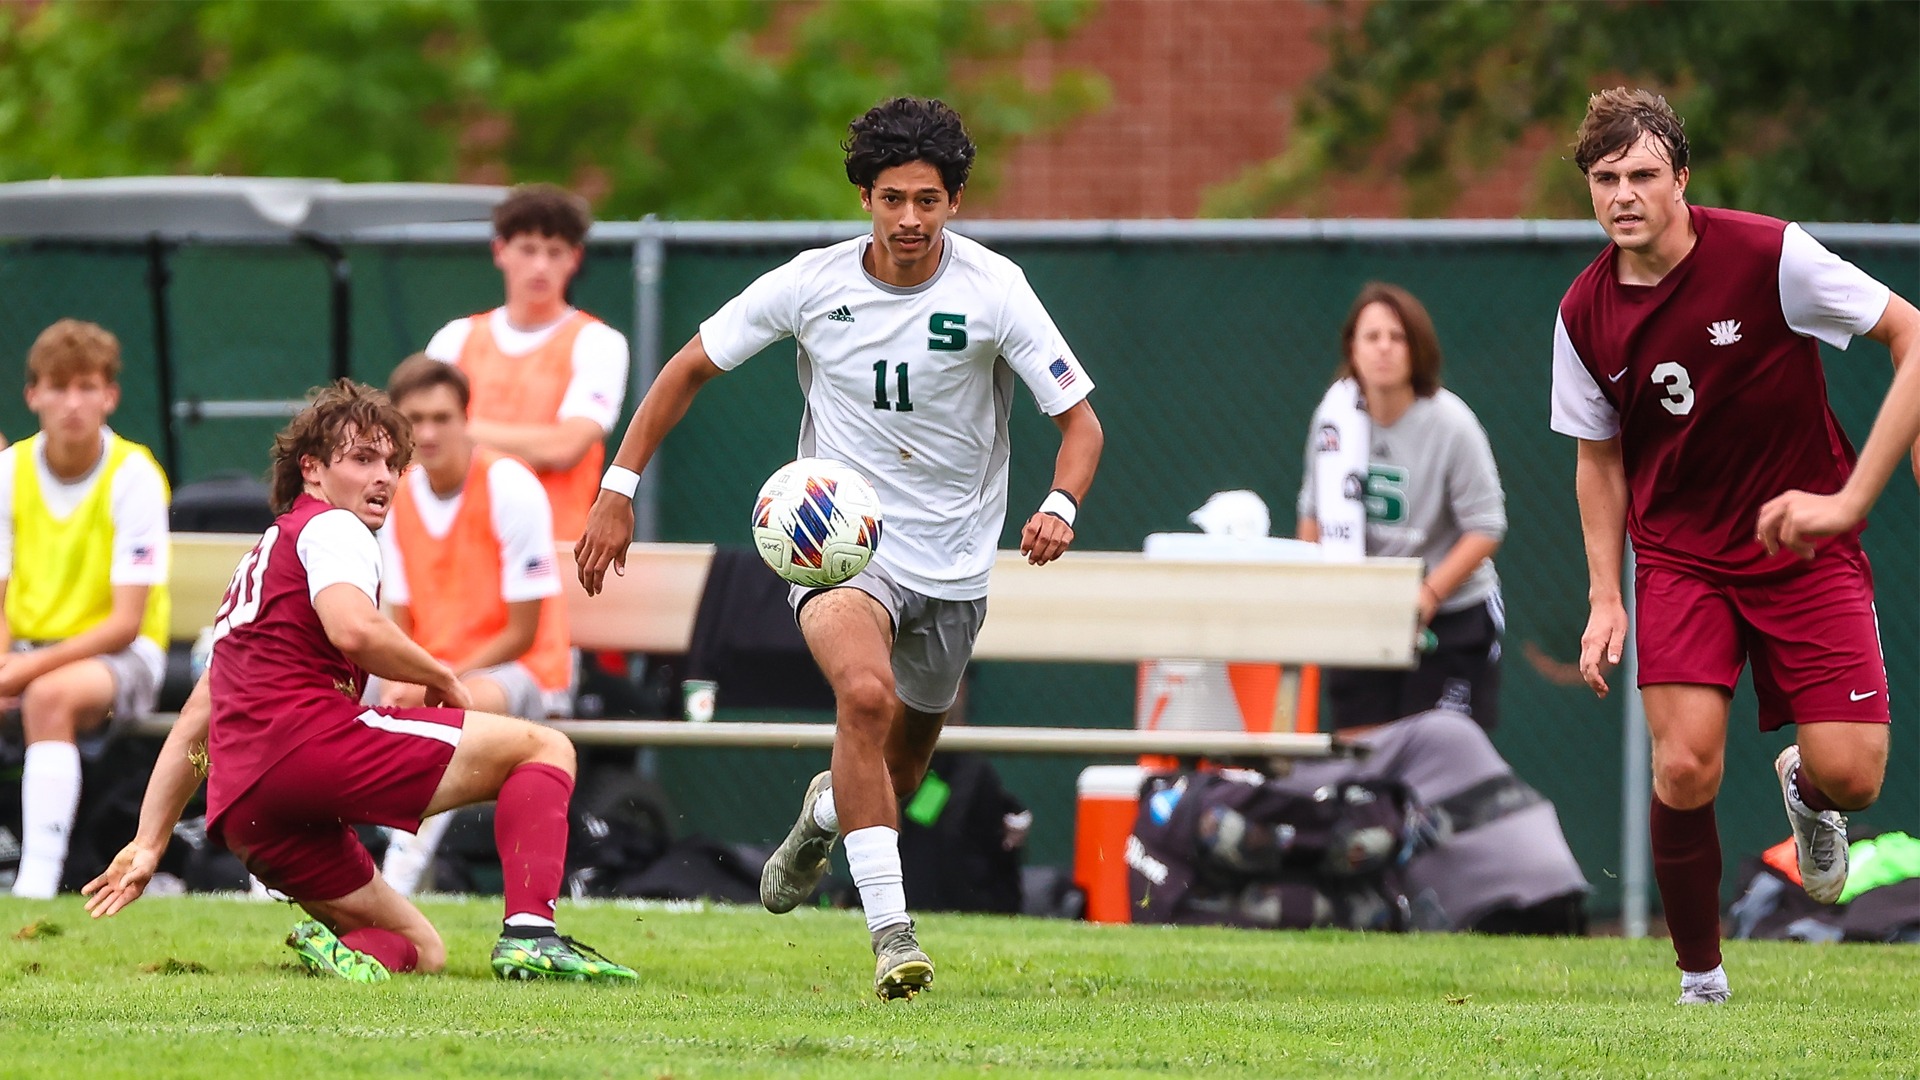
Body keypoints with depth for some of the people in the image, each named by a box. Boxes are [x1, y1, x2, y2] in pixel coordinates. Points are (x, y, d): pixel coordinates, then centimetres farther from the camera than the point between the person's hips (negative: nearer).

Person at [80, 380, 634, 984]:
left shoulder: (264, 556, 34)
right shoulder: (330, 526, 5)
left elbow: (194, 728, 33)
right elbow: (354, 629, -18)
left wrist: (148, 845, 32)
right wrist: (442, 678, -1)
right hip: (308, 737, -8)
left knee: (422, 951, 19)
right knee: (545, 748, 0)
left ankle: (335, 948, -14)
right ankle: (530, 935, -22)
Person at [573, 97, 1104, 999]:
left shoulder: (993, 290, -11)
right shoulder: (814, 283, -9)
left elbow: (1079, 419, -8)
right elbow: (690, 367, 4)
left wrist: (1060, 505, -29)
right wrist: (618, 489, -2)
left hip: (951, 566, 2)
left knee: (898, 772, 15)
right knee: (865, 694, -32)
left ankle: (827, 810, 54)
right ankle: (891, 934, -31)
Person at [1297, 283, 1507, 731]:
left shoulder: (1450, 423, -14)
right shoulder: (1335, 413, -1)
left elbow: (1486, 527, -12)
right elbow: (1315, 510, 13)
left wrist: (1429, 594, -21)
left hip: (1450, 616, -4)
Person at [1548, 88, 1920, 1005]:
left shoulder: (1767, 256, -15)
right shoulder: (1586, 314, -3)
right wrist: (1605, 600, 4)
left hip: (1805, 542, -2)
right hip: (1678, 555, 2)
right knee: (1685, 769, -16)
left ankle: (1803, 790, 27)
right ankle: (1701, 981, 3)